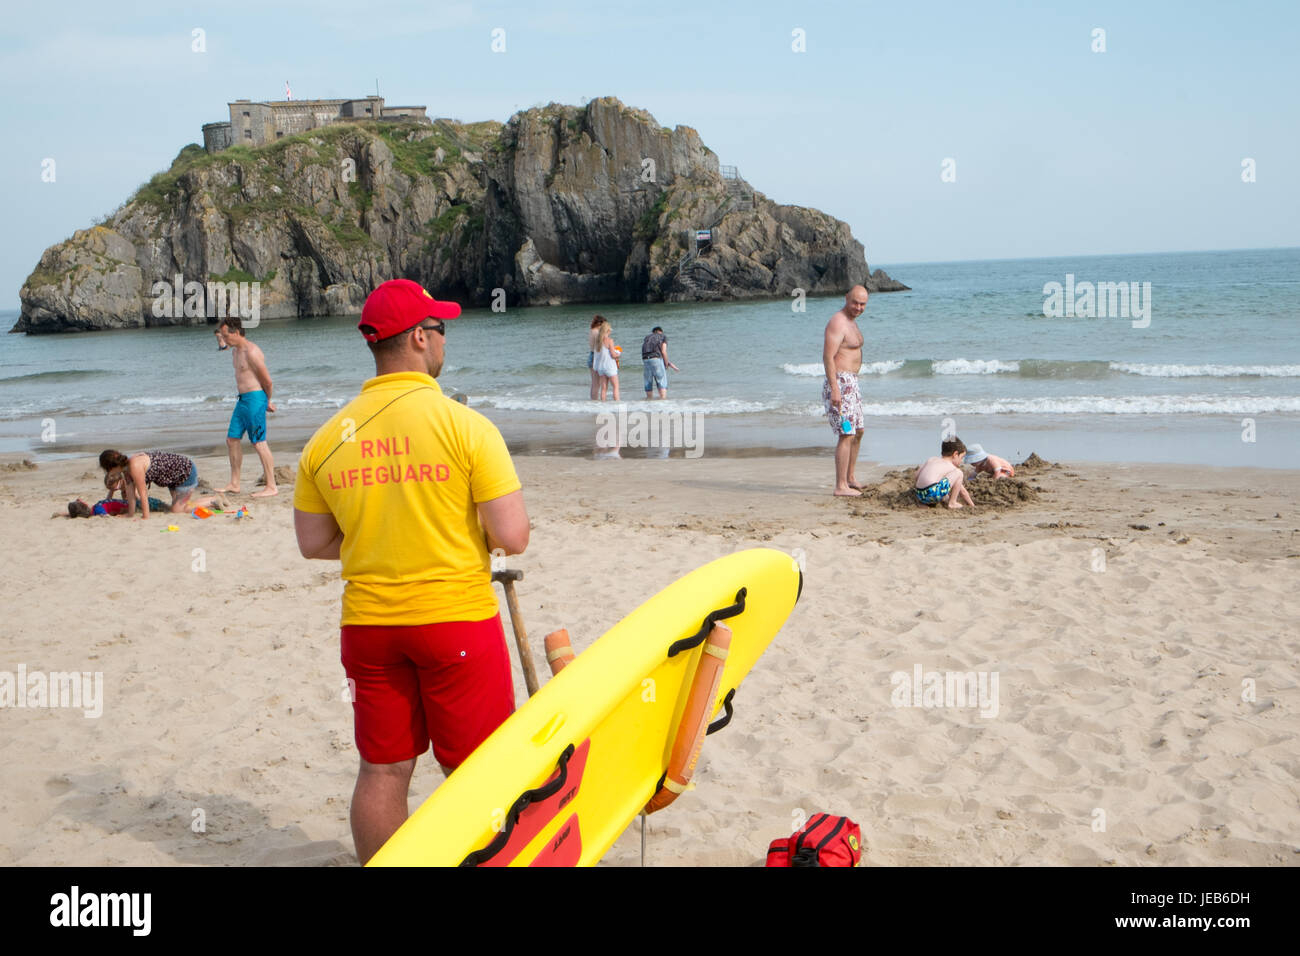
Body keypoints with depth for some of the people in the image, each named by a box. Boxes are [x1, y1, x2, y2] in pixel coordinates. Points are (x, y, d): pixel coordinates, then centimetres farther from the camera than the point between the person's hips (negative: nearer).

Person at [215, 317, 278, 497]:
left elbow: (267, 380, -15)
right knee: (232, 439, 12)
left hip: (255, 399, -10)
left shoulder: (251, 351, -16)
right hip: (242, 400, 10)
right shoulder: (236, 350, 15)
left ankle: (271, 487, -3)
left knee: (259, 443, -8)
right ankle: (234, 484, 20)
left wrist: (267, 401, 2)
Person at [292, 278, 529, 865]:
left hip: (368, 622, 4)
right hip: (457, 618, -4)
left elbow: (314, 544, 8)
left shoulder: (327, 438, 0)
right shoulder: (464, 425, -14)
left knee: (382, 771, 14)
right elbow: (512, 539, -15)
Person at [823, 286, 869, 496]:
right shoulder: (837, 323, -16)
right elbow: (828, 358, -23)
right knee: (846, 434, -13)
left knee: (858, 431, 20)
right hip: (839, 383, -11)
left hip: (851, 382, 11)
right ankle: (841, 486, -12)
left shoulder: (851, 322, 15)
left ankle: (850, 477, 33)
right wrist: (835, 390, -28)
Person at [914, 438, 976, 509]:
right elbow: (963, 491, 16)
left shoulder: (931, 460, 24)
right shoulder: (952, 468, 10)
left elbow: (916, 478, 22)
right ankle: (952, 503, 5)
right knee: (959, 473, 4)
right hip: (933, 492, -7)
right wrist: (972, 506, 28)